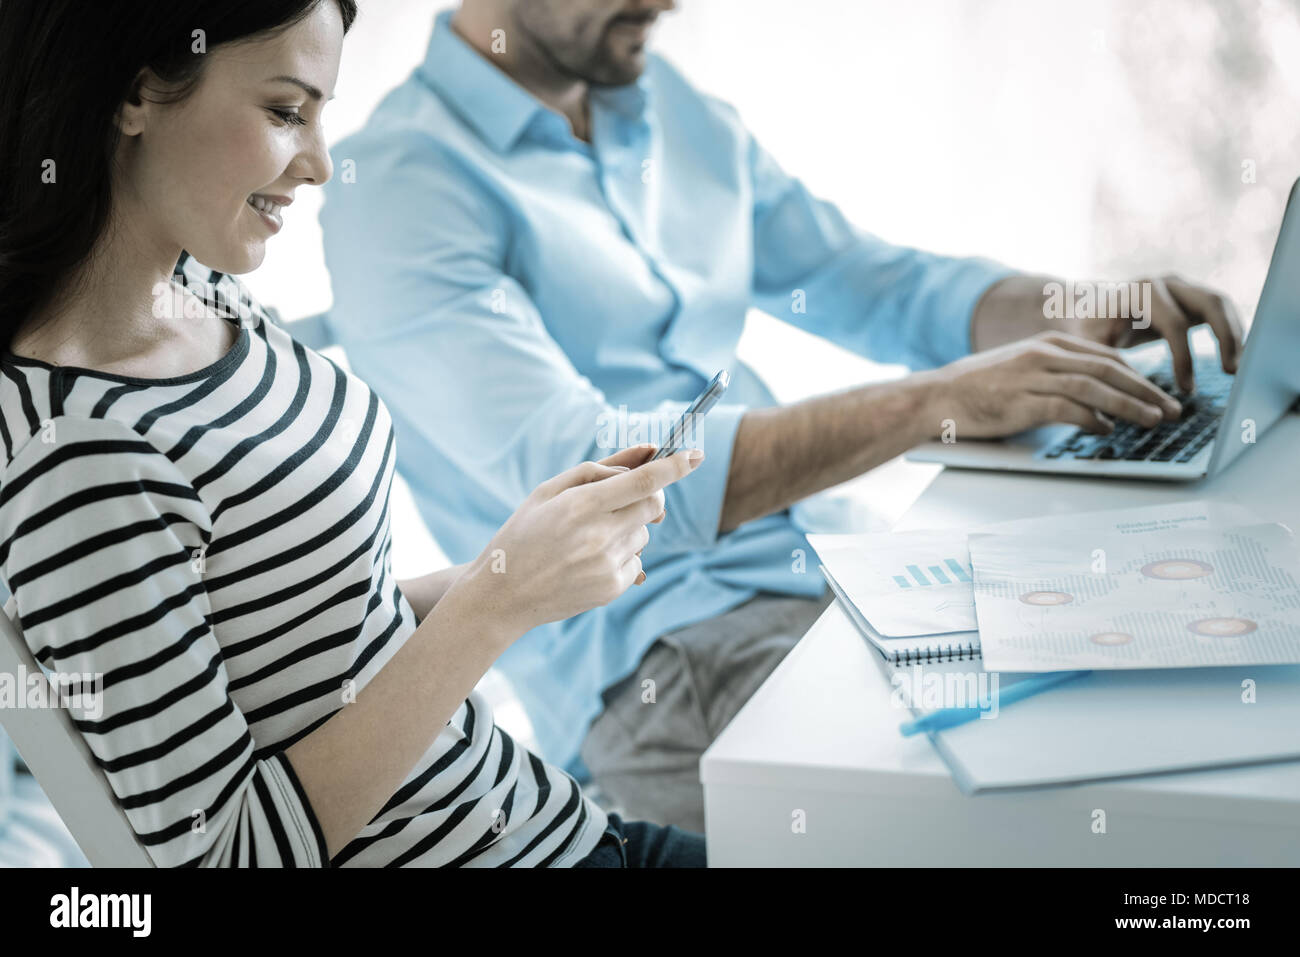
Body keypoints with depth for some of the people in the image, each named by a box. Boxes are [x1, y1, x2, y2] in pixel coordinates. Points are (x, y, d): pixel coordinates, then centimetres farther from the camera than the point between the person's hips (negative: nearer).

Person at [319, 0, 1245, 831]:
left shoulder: (678, 113, 13)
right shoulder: (397, 187, -13)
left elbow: (873, 284, 18)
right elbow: (579, 479, -24)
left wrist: (1091, 315, -2)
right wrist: (938, 401, -27)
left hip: (828, 559, 8)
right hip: (644, 662, -8)